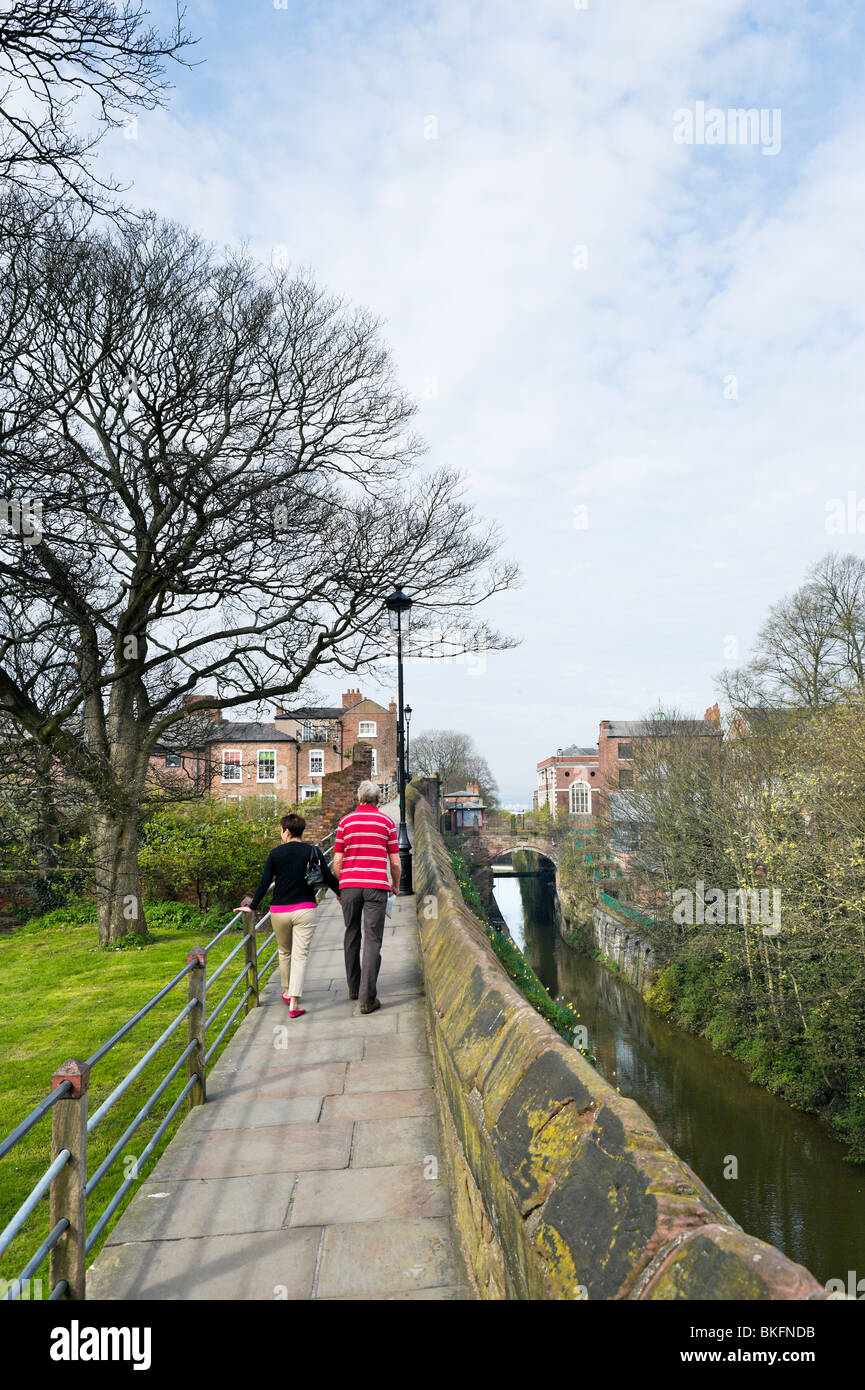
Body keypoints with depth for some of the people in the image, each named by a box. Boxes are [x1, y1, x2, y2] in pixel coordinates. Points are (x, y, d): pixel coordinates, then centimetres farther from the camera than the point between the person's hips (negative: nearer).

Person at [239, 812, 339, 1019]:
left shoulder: (275, 853, 0)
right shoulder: (313, 852, 0)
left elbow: (265, 883, -2)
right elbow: (328, 878, 0)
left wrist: (252, 906, 6)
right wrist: (344, 895, 15)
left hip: (279, 912, 1)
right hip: (304, 911, -1)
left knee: (285, 952, 22)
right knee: (300, 956, 0)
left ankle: (287, 992, 37)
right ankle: (293, 1005, -5)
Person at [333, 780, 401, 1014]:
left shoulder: (346, 821, 5)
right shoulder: (387, 823, 3)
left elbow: (337, 861, 3)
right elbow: (395, 862, 3)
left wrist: (338, 887, 17)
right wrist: (395, 884, 21)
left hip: (349, 885, 2)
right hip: (376, 886, -2)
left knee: (352, 935, 18)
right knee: (373, 940, -2)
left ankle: (354, 986, 30)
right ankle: (367, 999, -6)